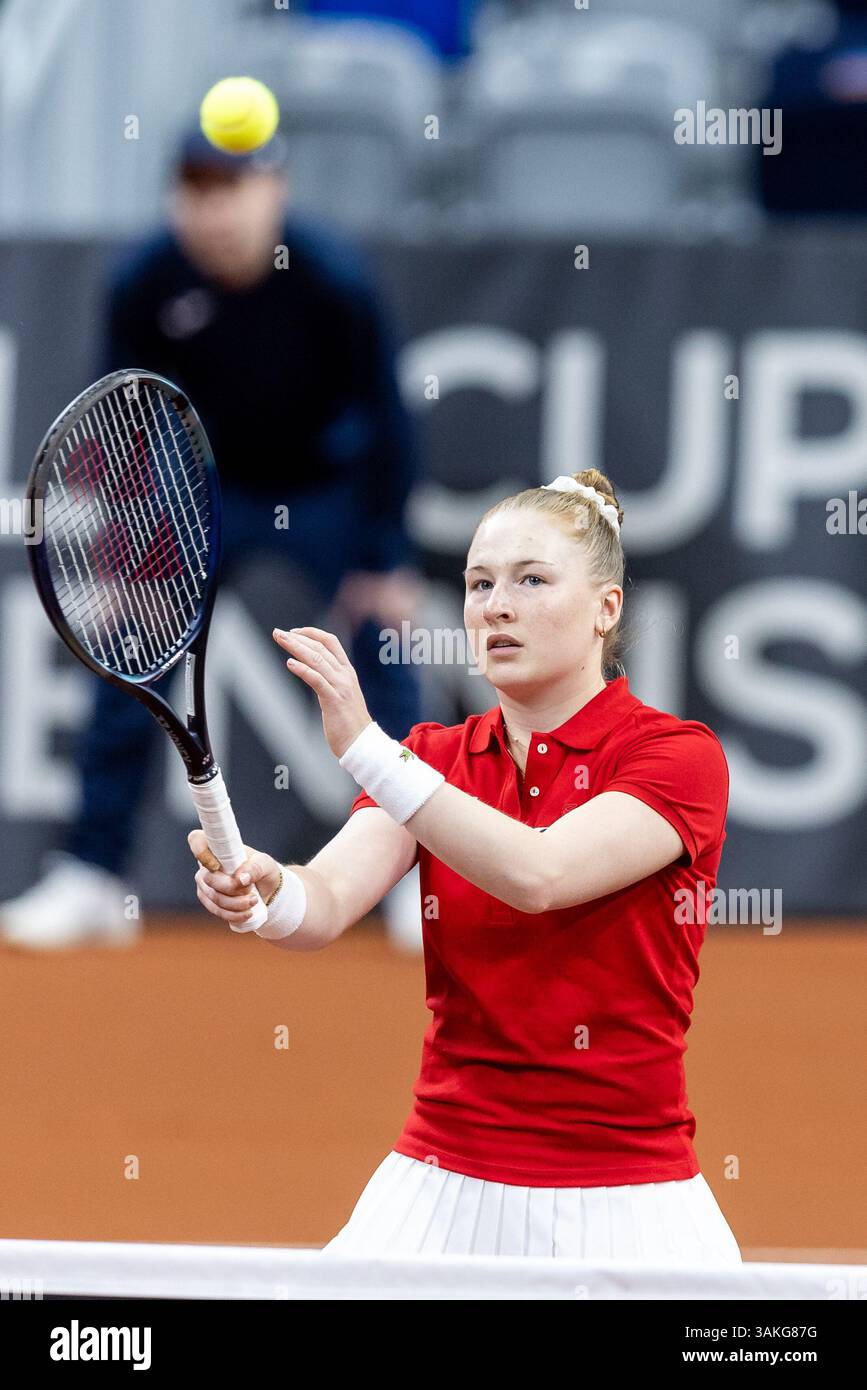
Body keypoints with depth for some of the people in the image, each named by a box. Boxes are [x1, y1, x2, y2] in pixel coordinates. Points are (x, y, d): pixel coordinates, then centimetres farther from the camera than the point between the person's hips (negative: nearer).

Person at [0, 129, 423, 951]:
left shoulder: (333, 282, -26)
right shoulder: (145, 286, -21)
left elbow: (382, 420, -17)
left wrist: (386, 563, -17)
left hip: (325, 492, -2)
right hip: (205, 492, 2)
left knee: (384, 658, -11)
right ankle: (91, 877, 3)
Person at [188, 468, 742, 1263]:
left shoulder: (679, 756, -5)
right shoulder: (433, 761, 10)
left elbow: (537, 874, -23)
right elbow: (329, 901, -8)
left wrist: (364, 746, -30)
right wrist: (265, 890, -32)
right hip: (443, 1188, 3)